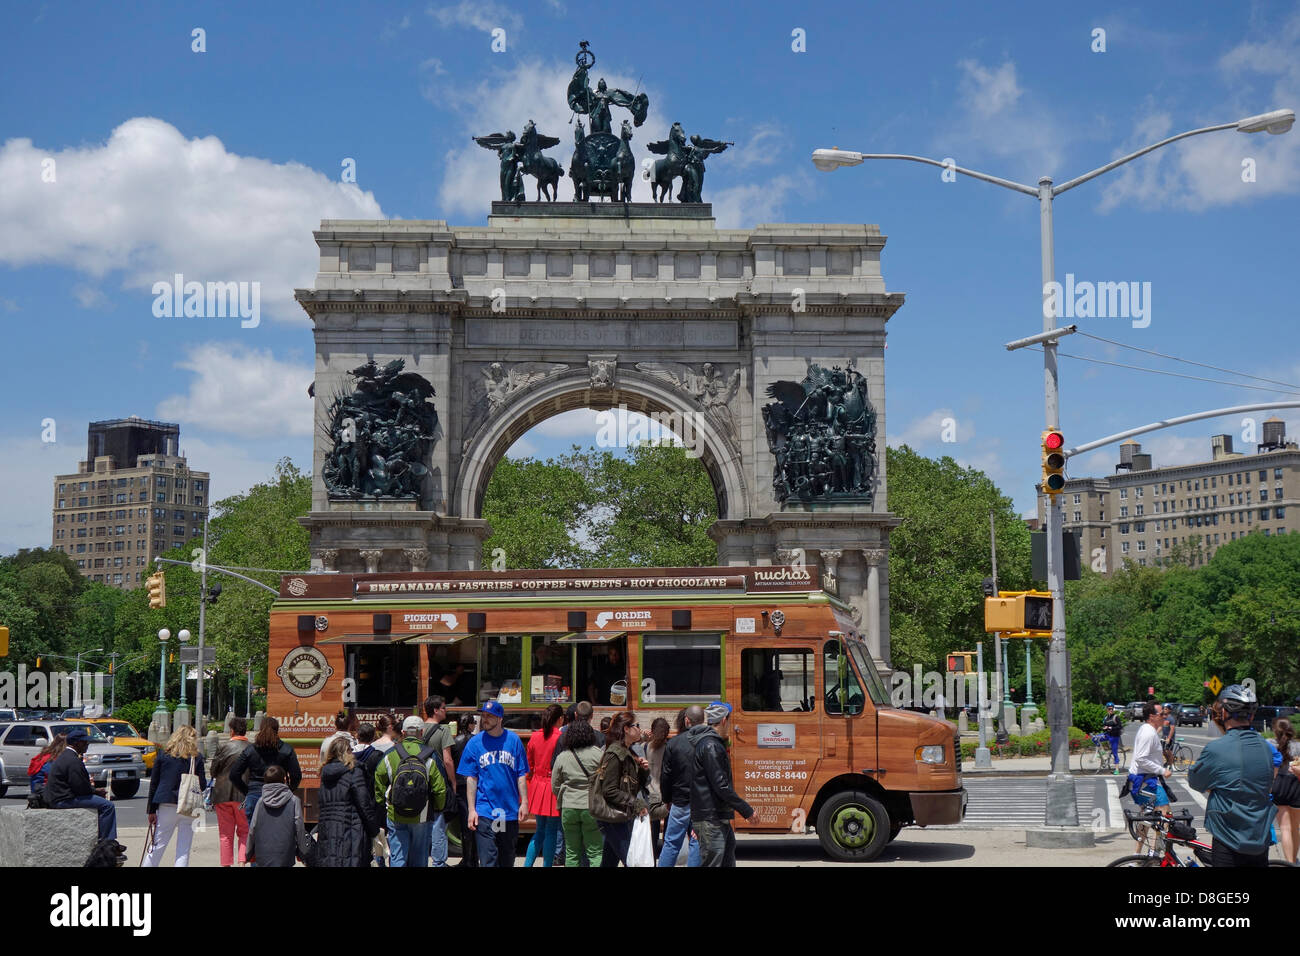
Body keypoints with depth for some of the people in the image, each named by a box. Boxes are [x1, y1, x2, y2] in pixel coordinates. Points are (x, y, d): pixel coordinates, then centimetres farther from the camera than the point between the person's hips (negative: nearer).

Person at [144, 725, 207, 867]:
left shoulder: (163, 755, 5)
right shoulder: (196, 758, 1)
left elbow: (153, 783, 5)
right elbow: (202, 785, 0)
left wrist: (152, 810, 8)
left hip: (167, 805, 1)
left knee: (158, 846, 10)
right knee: (184, 849, 4)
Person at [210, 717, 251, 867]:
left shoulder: (225, 747, -7)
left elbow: (214, 769, 1)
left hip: (223, 794, -1)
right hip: (244, 796, 1)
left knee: (226, 833, 9)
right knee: (244, 832, 11)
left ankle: (226, 863, 11)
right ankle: (242, 861, -4)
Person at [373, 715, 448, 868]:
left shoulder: (390, 755, -3)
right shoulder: (430, 757, -8)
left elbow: (378, 783, 2)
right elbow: (440, 788, -7)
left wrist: (382, 804, 16)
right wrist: (438, 808, 10)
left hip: (395, 816, 1)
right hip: (421, 817, -1)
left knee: (397, 857, 5)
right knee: (419, 859, 12)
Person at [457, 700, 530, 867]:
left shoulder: (514, 740, 1)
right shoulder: (475, 742, -1)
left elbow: (521, 775, 4)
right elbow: (471, 779, 0)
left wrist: (524, 802, -2)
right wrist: (471, 810, -5)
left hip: (510, 810, 2)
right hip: (484, 812, -2)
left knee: (507, 859, 15)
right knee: (488, 859, -6)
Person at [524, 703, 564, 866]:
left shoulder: (535, 737, 3)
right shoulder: (561, 738, -12)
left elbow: (529, 766, 10)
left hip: (537, 786, 5)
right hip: (554, 787, -5)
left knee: (540, 830, 16)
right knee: (551, 832, 3)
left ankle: (527, 864, 10)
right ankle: (547, 864, 6)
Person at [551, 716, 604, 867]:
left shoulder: (561, 757, 4)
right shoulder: (597, 753, -6)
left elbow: (555, 786, 10)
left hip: (568, 808, 2)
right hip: (592, 807, -2)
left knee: (571, 853, 11)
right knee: (595, 852, 2)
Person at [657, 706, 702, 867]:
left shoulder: (673, 743, -3)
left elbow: (665, 776, 2)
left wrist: (667, 800, 14)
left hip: (681, 801, 0)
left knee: (671, 843, 8)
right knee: (697, 843, 7)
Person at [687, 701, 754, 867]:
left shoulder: (704, 741, 17)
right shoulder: (710, 745, -16)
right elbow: (720, 785, -21)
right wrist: (746, 810, -15)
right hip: (711, 820, -10)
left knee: (728, 860, 13)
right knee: (712, 862, -8)